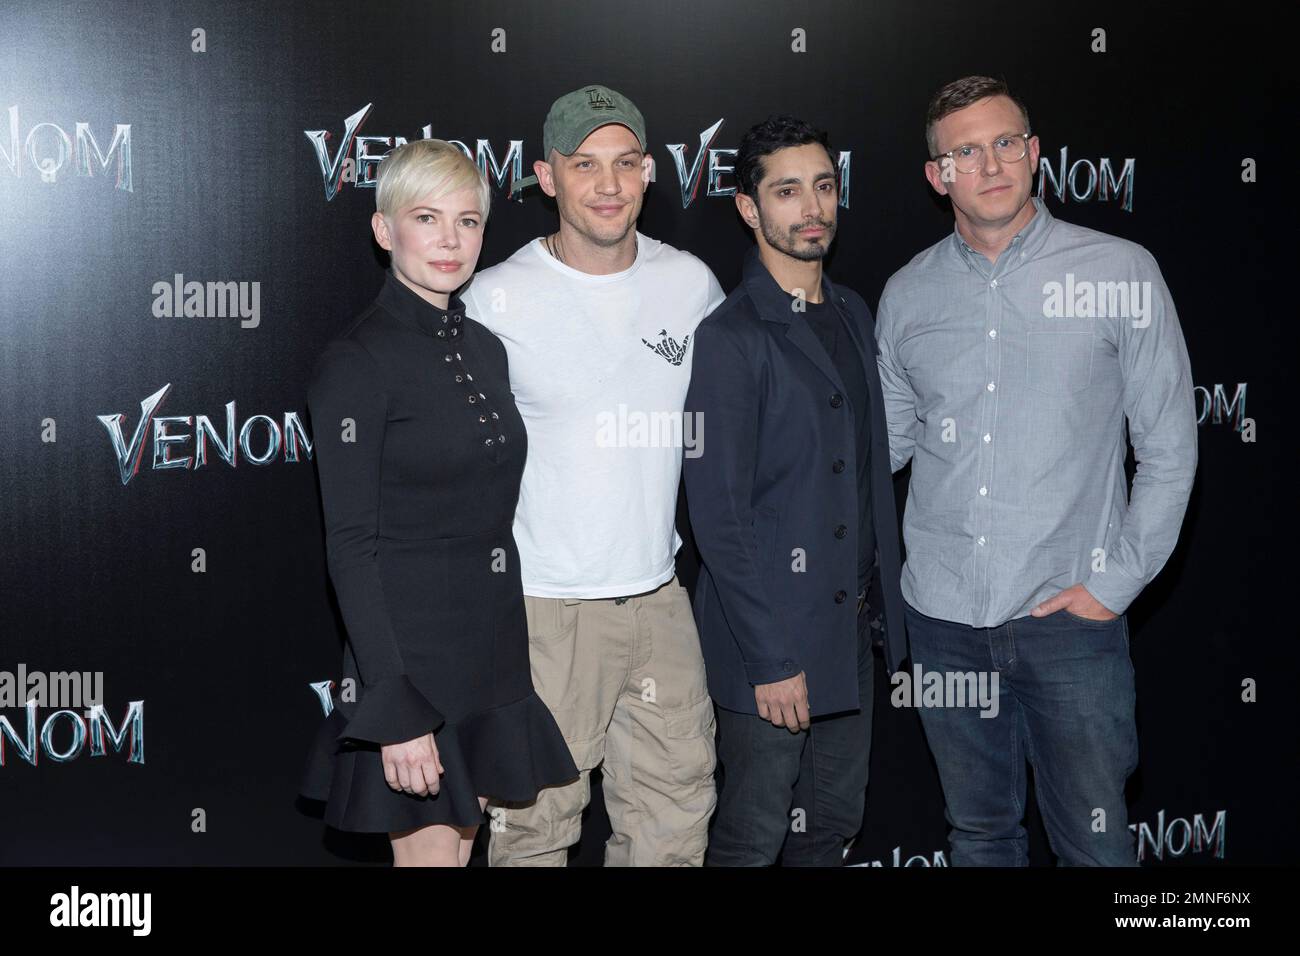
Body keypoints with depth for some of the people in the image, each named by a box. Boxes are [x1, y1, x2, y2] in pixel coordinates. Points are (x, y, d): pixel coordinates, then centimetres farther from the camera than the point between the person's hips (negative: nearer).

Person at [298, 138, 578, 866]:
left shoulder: (484, 348, 10)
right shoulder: (357, 361, -12)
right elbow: (351, 545, -15)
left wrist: (507, 655, 13)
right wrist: (395, 711, -19)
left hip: (494, 659, 7)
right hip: (413, 659, -7)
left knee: (462, 842, 14)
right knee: (430, 853, 0)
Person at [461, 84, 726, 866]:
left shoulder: (692, 284, 3)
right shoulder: (497, 301, -8)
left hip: (660, 595, 4)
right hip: (542, 605, -4)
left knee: (674, 822, 11)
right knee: (537, 824, 4)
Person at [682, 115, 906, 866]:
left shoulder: (854, 315, 10)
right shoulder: (728, 339, -14)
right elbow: (719, 516, -16)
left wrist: (886, 603, 10)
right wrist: (770, 658, -17)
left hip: (852, 631, 7)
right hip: (771, 639, -7)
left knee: (834, 825, 17)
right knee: (754, 838, 4)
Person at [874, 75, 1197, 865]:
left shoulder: (1121, 273, -4)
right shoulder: (908, 295, 6)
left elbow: (1169, 448, -2)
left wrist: (1118, 582, -7)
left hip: (1070, 616, -3)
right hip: (943, 614, 3)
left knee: (1095, 843, 4)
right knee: (980, 831, 16)